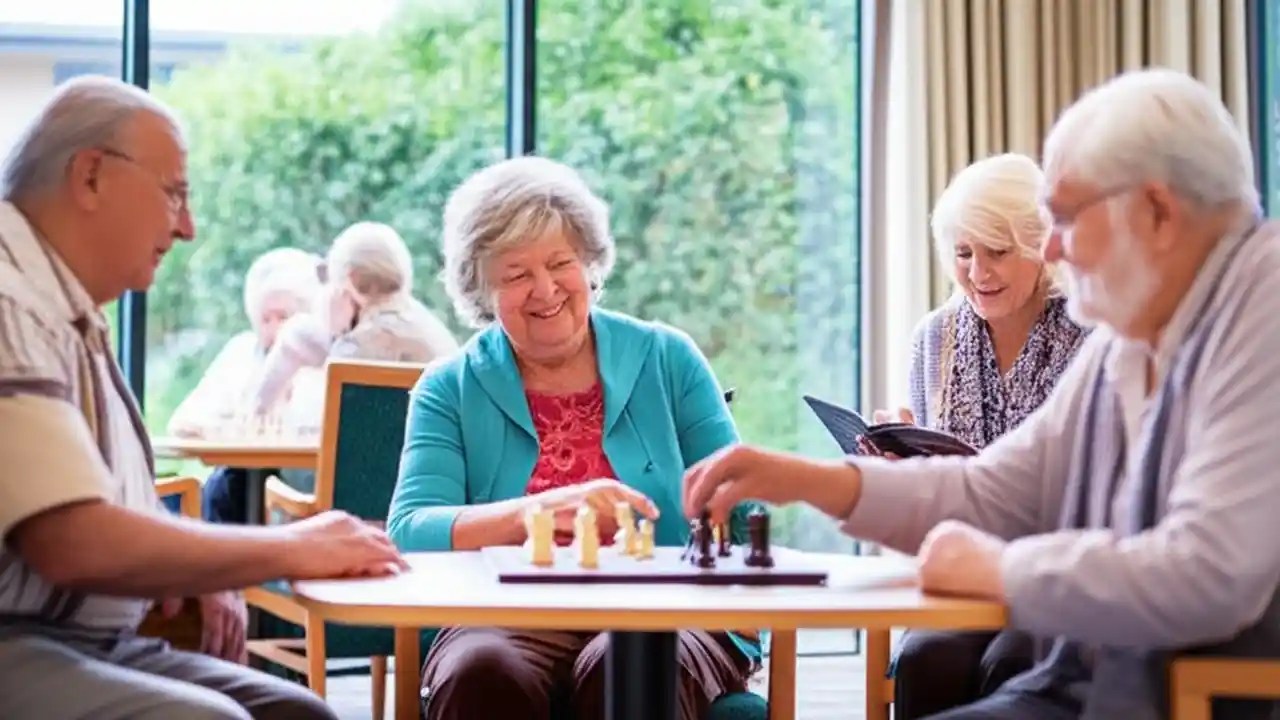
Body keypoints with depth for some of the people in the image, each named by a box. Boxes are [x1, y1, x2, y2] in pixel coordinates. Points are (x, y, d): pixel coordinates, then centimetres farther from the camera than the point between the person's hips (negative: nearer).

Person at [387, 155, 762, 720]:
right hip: (513, 623, 0)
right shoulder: (451, 389, 9)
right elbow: (408, 533, -6)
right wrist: (544, 509, -21)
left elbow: (743, 511, 9)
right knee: (481, 671, -34)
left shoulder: (667, 359, 11)